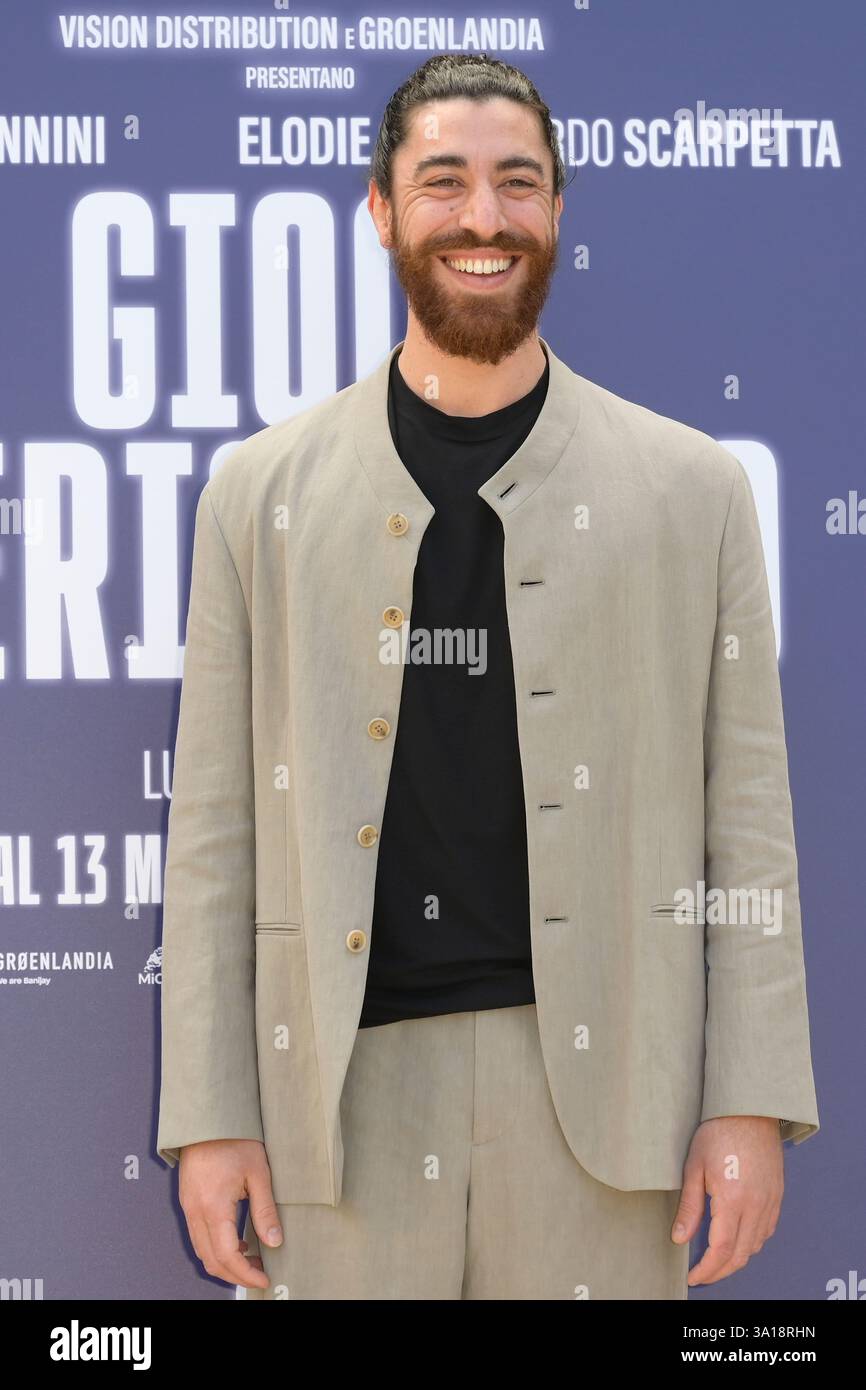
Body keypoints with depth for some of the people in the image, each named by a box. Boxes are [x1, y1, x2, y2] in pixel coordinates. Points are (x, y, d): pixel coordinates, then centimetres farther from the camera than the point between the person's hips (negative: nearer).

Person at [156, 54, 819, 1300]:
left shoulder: (693, 487, 6)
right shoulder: (262, 492, 8)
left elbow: (746, 814, 5)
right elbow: (215, 828, 7)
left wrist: (753, 1105, -2)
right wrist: (208, 1117, 0)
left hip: (596, 1095, 0)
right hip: (342, 1090, 1)